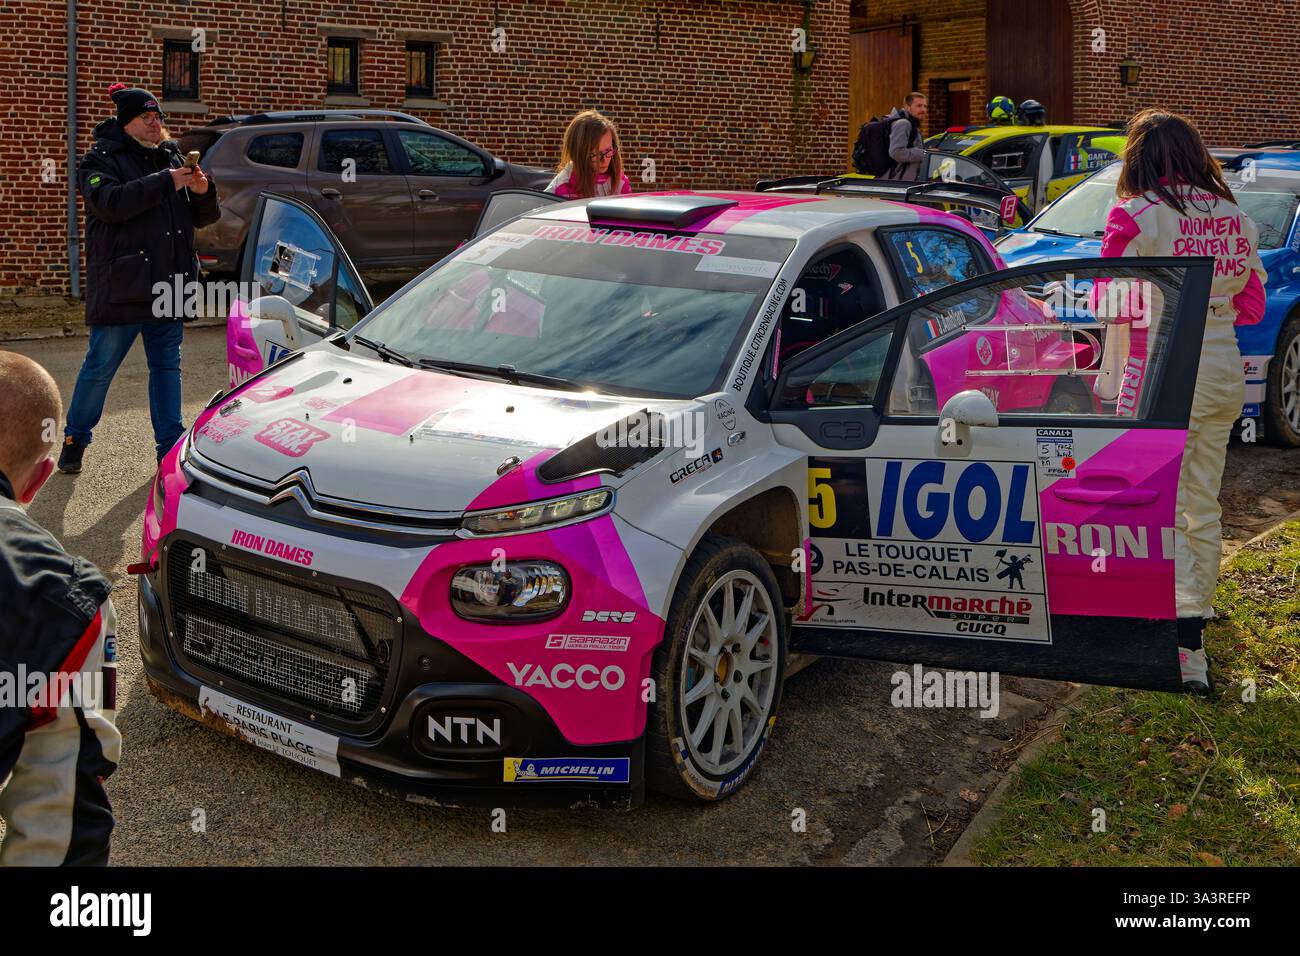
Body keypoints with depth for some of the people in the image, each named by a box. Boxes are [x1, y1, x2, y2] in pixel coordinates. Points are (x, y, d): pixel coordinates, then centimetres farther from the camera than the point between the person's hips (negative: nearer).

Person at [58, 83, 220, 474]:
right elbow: (110, 203, -24)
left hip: (168, 286, 6)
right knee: (99, 367, 2)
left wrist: (203, 192, -7)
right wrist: (166, 182, -24)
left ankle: (170, 445, 15)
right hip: (122, 286, -5)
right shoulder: (101, 160, -3)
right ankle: (75, 439, 18)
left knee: (167, 365, 9)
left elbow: (202, 218, 15)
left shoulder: (171, 156, 14)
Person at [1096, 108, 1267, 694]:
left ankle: (1186, 649, -13)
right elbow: (1252, 306, 10)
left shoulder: (1135, 216, -11)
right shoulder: (1234, 217, 6)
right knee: (1204, 509, 16)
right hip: (1223, 374, 6)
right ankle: (1195, 620, 27)